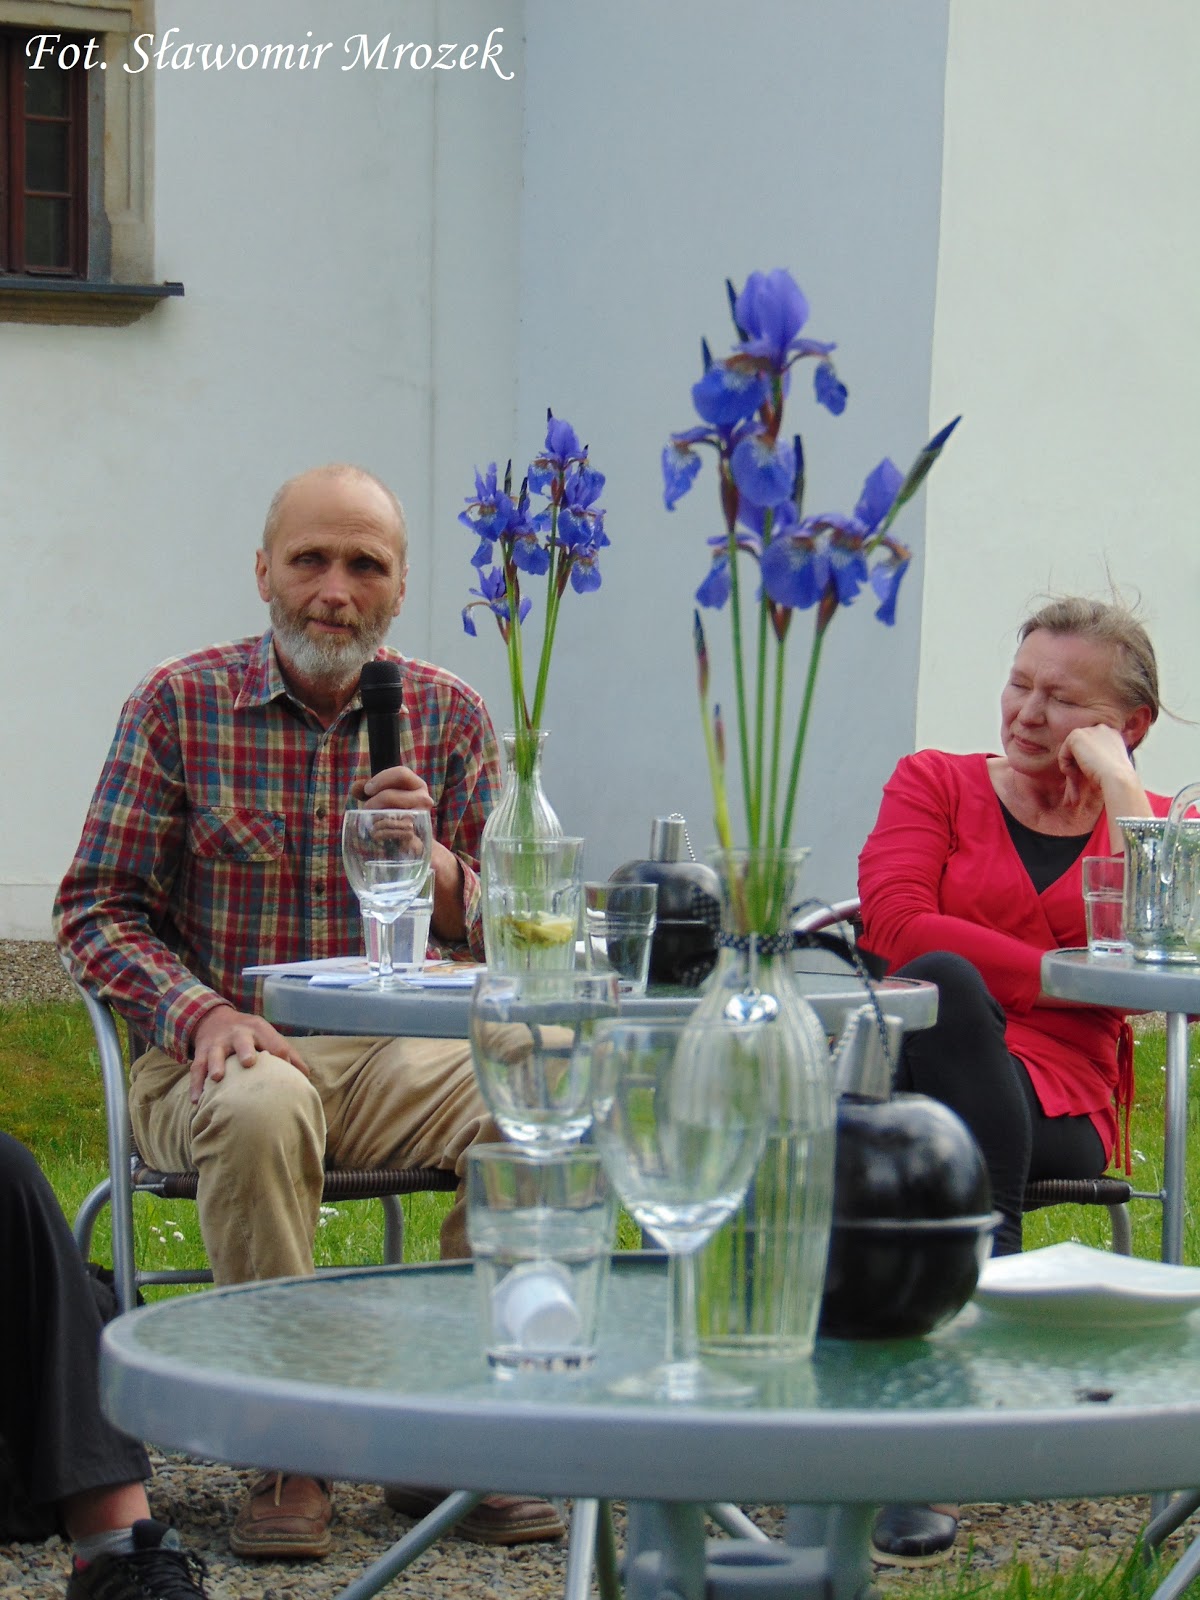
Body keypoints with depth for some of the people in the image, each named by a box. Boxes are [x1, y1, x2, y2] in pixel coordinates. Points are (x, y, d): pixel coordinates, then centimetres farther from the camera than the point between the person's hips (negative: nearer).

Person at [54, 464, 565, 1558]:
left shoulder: (449, 716, 7)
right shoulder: (181, 703, 0)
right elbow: (98, 907, 0)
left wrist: (439, 871, -17)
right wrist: (200, 1014, -18)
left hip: (394, 1054, 3)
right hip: (218, 1051, -2)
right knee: (260, 1110, -37)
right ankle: (287, 1456, -22)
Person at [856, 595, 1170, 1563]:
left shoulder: (1153, 824, 18)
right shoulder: (937, 783, 18)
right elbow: (896, 924, -3)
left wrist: (1119, 791, -3)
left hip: (1059, 1103, 0)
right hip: (919, 1068, 0)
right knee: (942, 983, -35)